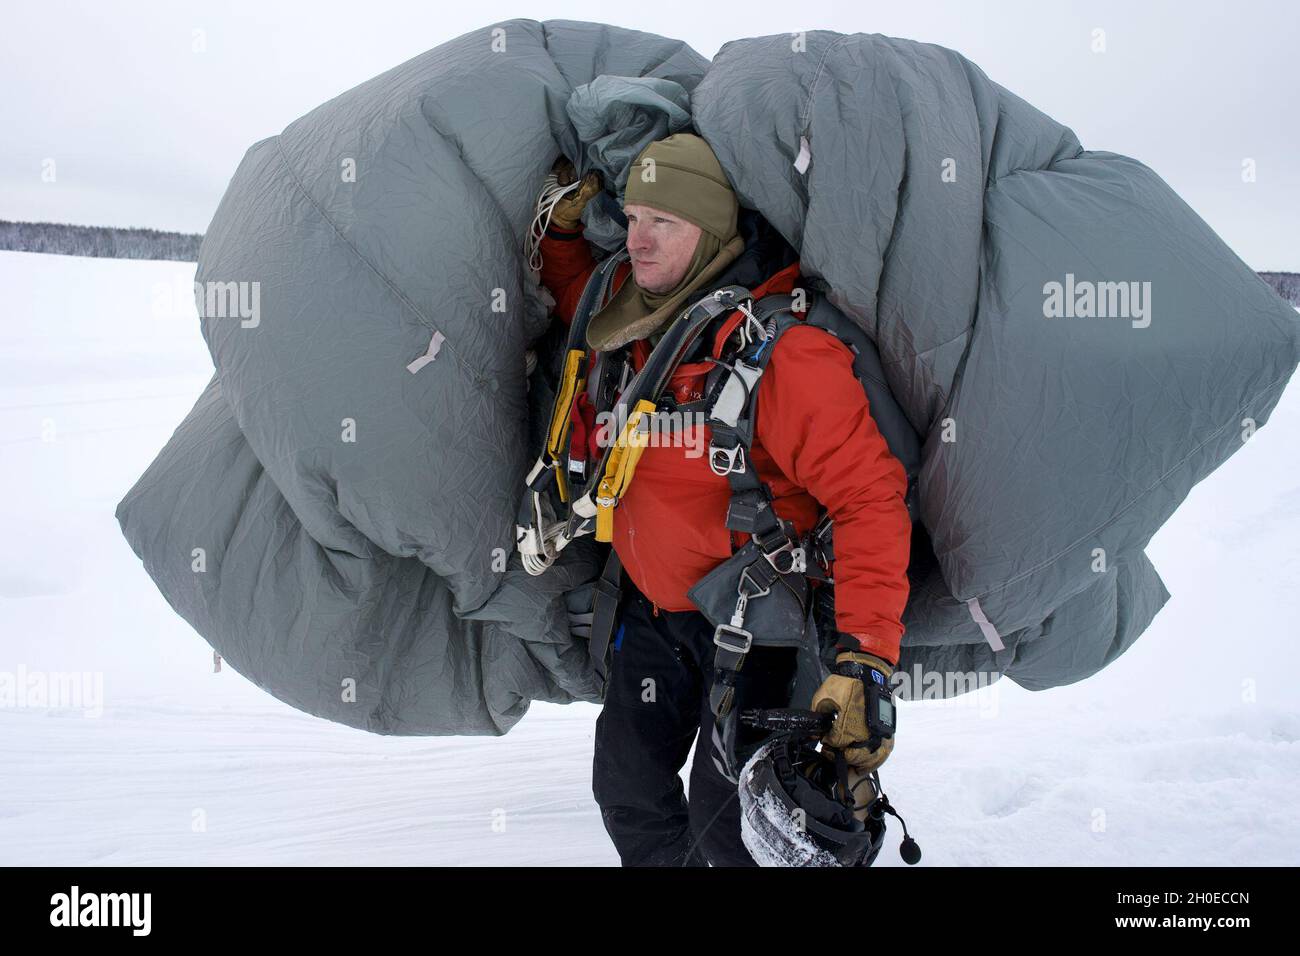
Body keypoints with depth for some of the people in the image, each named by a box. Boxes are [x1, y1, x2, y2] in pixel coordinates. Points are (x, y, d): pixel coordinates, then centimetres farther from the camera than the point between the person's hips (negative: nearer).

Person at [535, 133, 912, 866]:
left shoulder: (781, 349, -28)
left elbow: (870, 499, -31)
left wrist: (864, 661, -39)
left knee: (723, 822, -7)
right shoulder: (632, 316, -4)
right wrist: (565, 221, 2)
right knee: (628, 792, 16)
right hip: (652, 605, 7)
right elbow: (575, 291, 23)